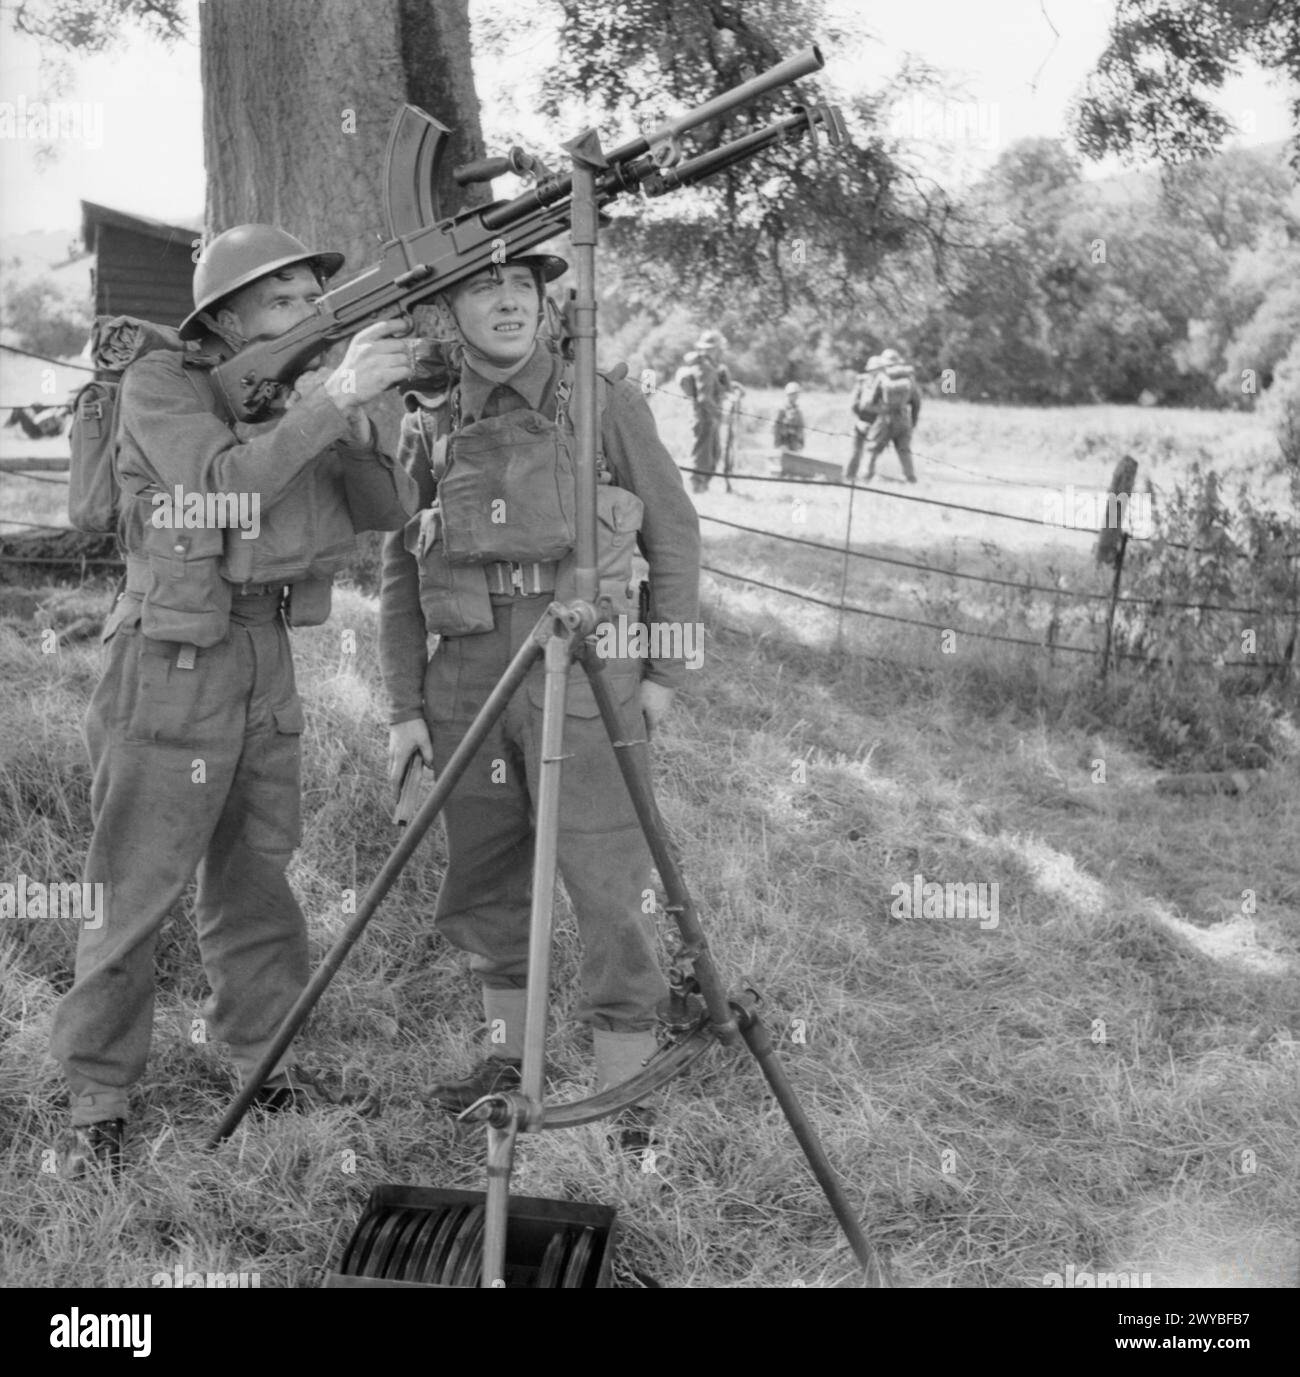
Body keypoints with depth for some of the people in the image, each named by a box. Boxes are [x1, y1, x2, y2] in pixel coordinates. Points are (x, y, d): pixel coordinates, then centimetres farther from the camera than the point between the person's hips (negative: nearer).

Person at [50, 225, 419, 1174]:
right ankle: (98, 1102, 12)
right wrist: (334, 396, -33)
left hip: (267, 658, 6)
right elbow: (228, 484, -26)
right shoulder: (159, 386, -9)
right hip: (173, 661, -6)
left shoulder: (297, 389, 7)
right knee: (134, 891, 0)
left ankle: (263, 1058, 27)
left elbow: (388, 509, -1)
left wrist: (353, 423, -19)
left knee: (256, 875, 14)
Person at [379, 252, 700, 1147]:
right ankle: (508, 1060, 30)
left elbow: (675, 537, 4)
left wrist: (664, 671, -2)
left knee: (610, 890, -6)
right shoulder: (431, 433, 9)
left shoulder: (606, 406, 0)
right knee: (482, 887, 13)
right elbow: (401, 583, 12)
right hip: (467, 686, 4)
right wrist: (405, 709, 7)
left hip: (584, 681, -4)